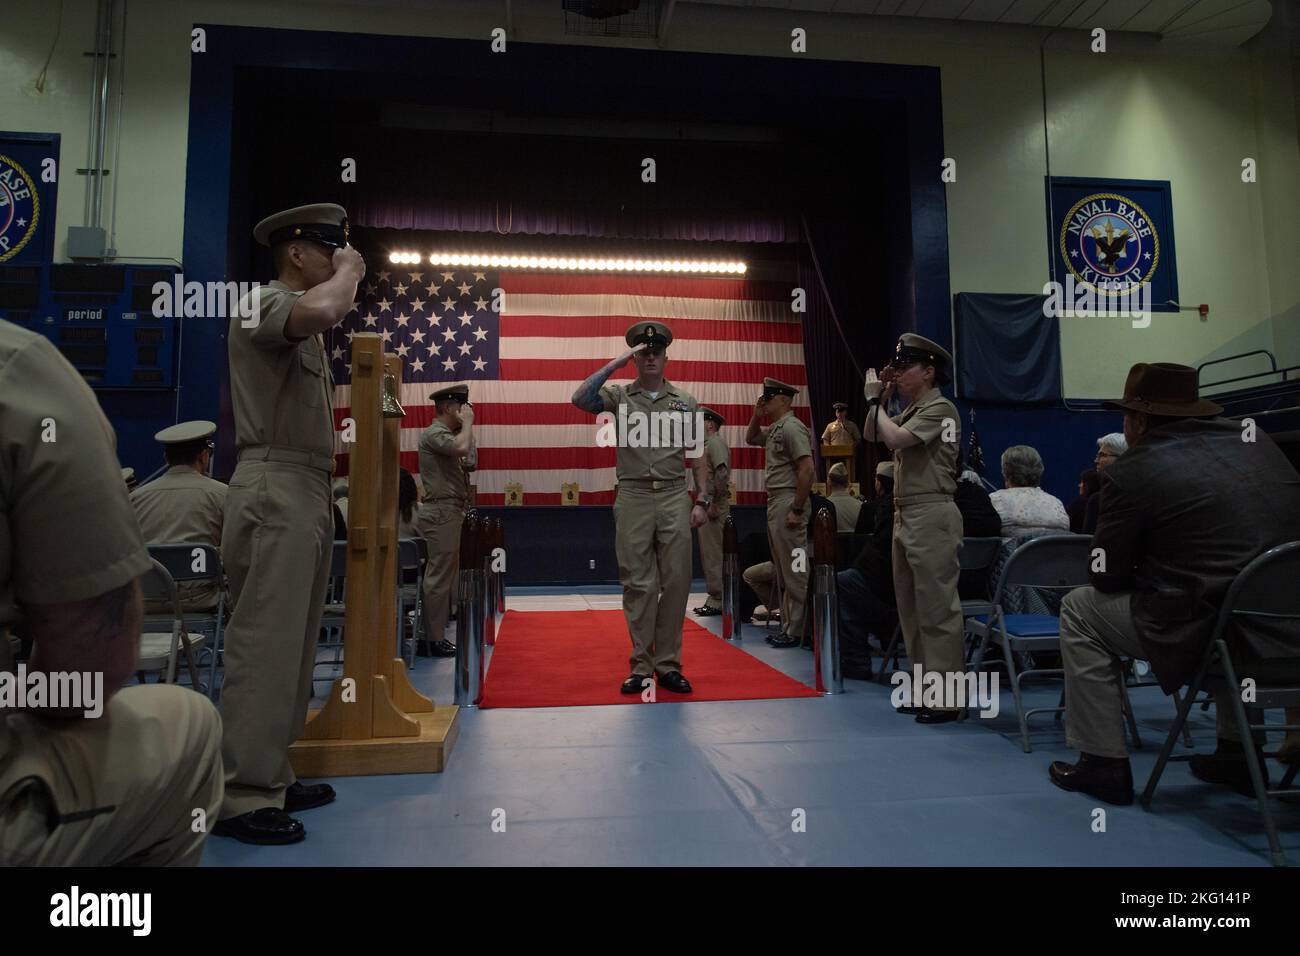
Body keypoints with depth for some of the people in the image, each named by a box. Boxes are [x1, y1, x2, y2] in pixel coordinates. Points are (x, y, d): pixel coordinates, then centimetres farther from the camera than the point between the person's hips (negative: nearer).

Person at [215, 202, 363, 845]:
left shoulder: (302, 330, 24)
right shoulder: (265, 301, -6)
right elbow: (319, 310, -29)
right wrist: (349, 271, -14)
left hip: (306, 492, 10)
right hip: (274, 491, -10)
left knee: (291, 645, 12)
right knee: (264, 645, -9)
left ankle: (271, 777, 21)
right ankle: (242, 797, -1)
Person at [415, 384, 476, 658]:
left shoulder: (447, 434, 19)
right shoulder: (434, 433, -11)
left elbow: (470, 462, 22)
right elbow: (461, 448, -30)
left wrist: (467, 427, 17)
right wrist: (467, 423, -12)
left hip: (450, 512, 10)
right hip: (442, 513, -10)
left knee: (444, 576, 12)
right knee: (439, 577, -8)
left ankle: (435, 635, 17)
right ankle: (433, 640, -4)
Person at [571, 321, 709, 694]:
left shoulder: (686, 402, 11)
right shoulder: (619, 396, 7)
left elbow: (698, 455, 12)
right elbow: (580, 399, -13)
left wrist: (703, 500, 4)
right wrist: (616, 363, -11)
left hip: (675, 498, 2)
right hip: (633, 498, -1)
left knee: (676, 581, 1)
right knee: (638, 584, 2)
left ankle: (668, 664, 12)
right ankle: (641, 666, 10)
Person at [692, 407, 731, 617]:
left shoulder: (716, 444, -10)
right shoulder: (707, 444, 21)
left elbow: (722, 475, -21)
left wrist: (714, 504, -23)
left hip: (714, 506, -10)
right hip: (707, 505, 10)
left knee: (713, 555, -8)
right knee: (708, 554, 12)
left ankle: (717, 601, -4)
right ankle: (714, 598, 17)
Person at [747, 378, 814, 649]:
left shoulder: (792, 427, -12)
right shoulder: (773, 429, 16)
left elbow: (807, 469, -20)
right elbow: (750, 438, 35)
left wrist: (797, 510, -21)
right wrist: (756, 414, 17)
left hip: (789, 502, -10)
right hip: (774, 502, 10)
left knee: (795, 572, -6)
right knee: (782, 573, 14)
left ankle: (797, 632, 0)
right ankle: (788, 627, 21)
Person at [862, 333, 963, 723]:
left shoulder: (940, 409, -10)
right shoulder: (911, 411, 18)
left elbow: (895, 439, -22)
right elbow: (871, 437, 21)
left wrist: (874, 401, -8)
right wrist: (880, 399, 11)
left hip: (932, 516, -10)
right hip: (904, 515, 10)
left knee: (937, 607, -7)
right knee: (911, 607, 13)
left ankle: (946, 697, -2)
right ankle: (924, 688, 21)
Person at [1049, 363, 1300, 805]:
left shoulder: (1130, 474, -8)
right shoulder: (1255, 439, 11)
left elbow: (1107, 575, -1)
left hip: (1213, 635, -7)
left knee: (1080, 609, 11)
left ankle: (1103, 763, 14)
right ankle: (1238, 752, 40)